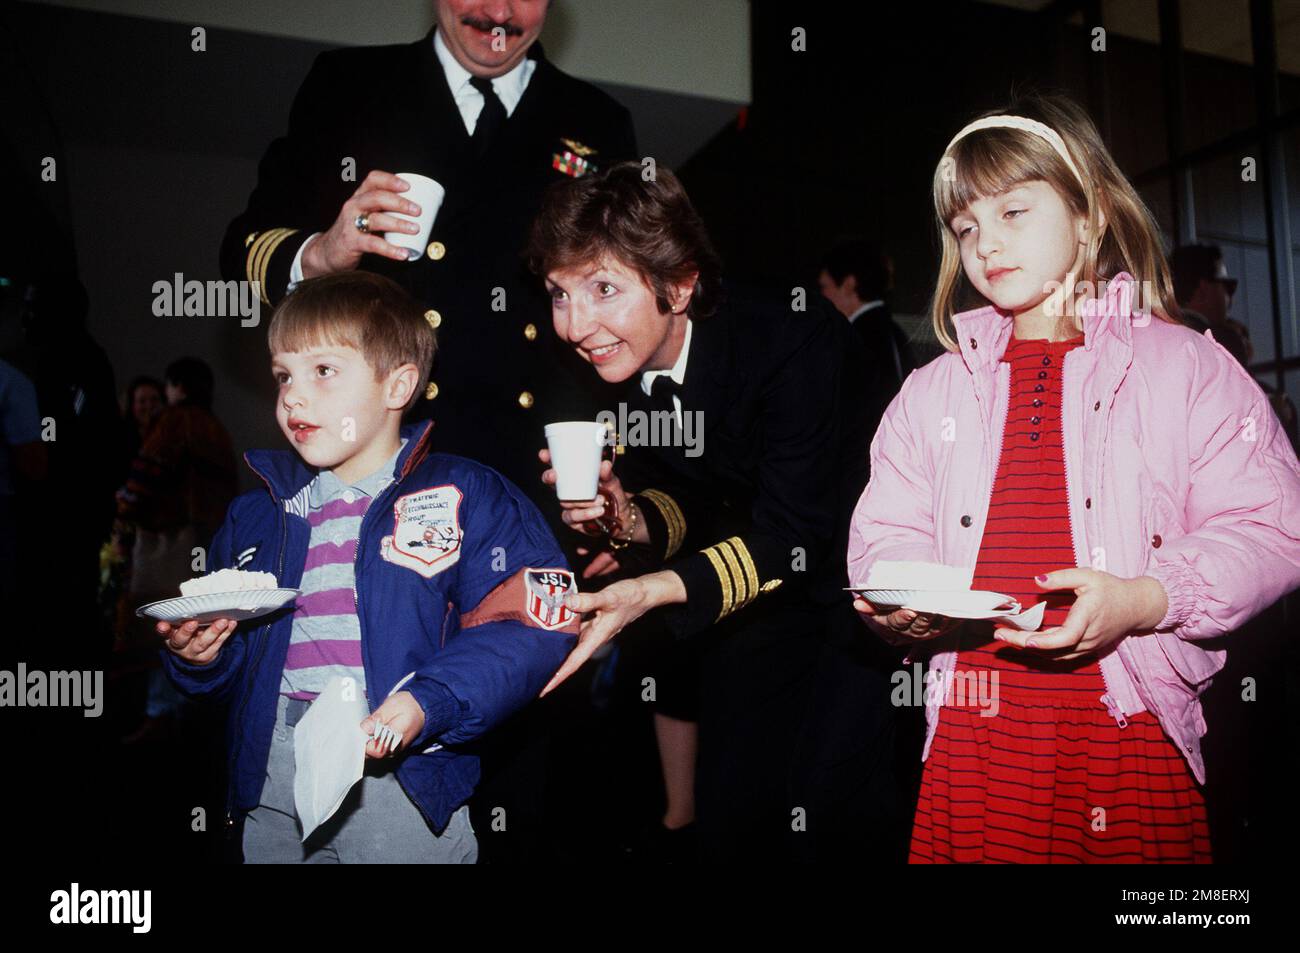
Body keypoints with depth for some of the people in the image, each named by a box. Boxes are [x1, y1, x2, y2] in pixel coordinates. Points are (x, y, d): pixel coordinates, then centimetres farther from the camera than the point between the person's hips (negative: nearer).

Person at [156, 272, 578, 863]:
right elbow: (234, 659, 22)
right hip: (271, 787, 5)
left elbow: (528, 626, -13)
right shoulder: (255, 516, 15)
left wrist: (428, 702, -25)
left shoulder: (467, 497, -2)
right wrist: (198, 655, -1)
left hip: (403, 780, -4)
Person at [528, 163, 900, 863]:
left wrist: (658, 590, -41)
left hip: (842, 588, -5)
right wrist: (632, 522, -22)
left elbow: (794, 536, -29)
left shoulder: (795, 345, -28)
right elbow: (686, 498, 0)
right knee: (728, 814, 11)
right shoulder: (612, 365, -10)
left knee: (825, 819, -7)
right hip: (748, 607, 5)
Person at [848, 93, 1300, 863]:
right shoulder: (933, 391, 12)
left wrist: (1143, 599, -18)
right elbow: (887, 536, 10)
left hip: (1130, 723, -2)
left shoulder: (1181, 364, 3)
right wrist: (902, 603, -12)